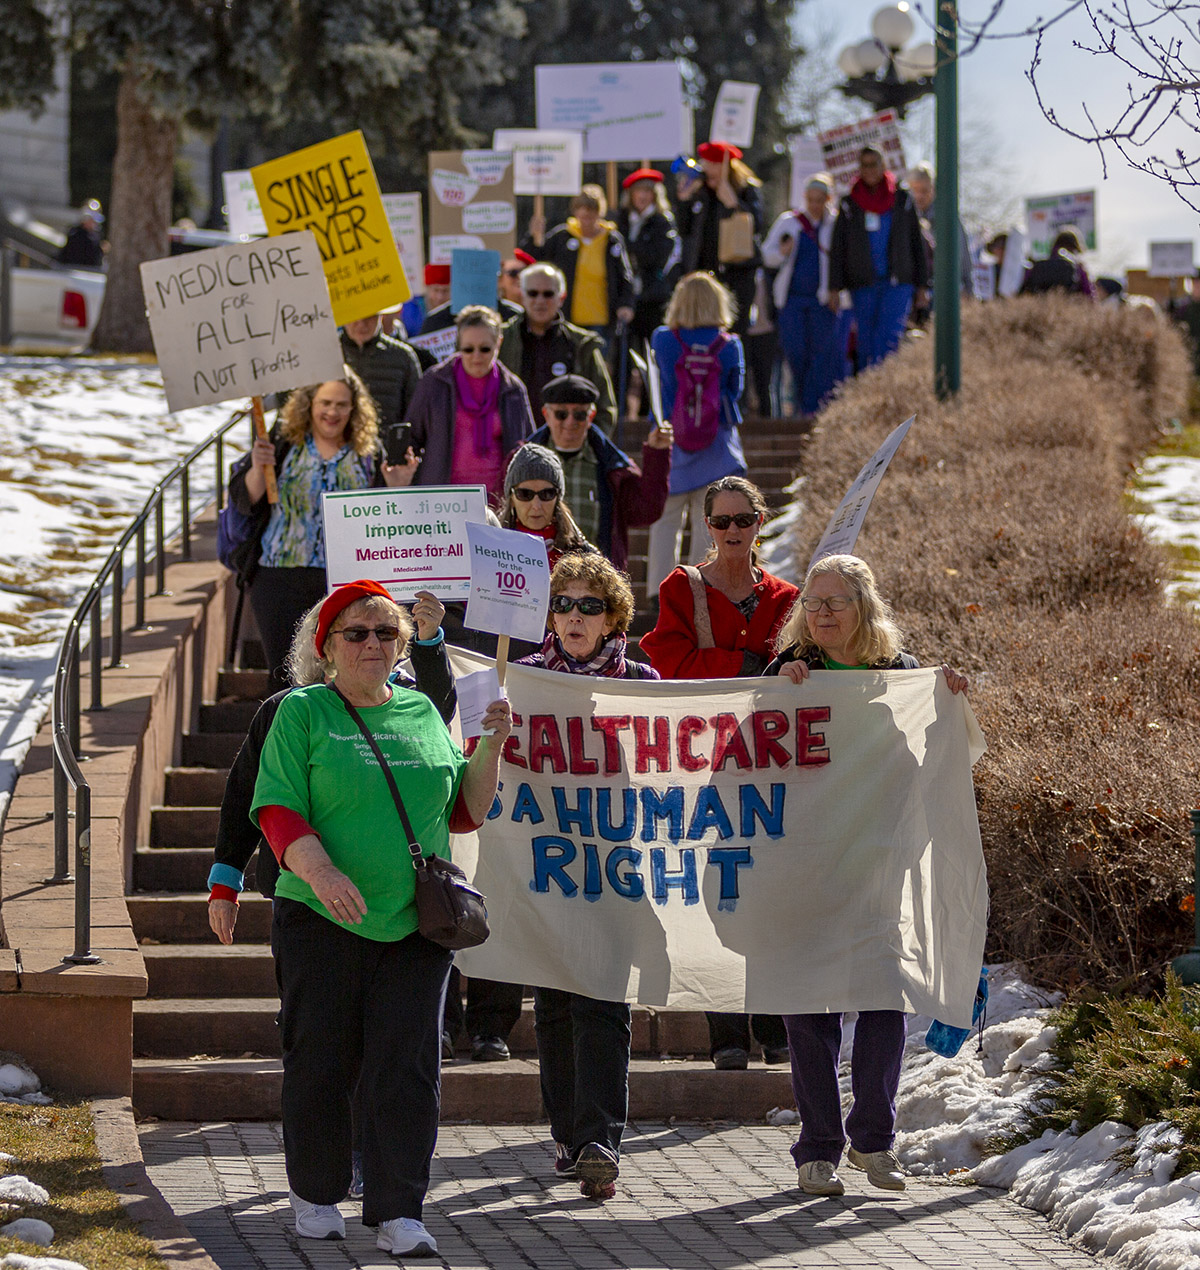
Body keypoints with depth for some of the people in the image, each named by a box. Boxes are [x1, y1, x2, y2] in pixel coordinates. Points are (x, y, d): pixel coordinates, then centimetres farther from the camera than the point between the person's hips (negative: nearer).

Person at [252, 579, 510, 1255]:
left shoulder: (422, 713, 12)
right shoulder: (303, 712, 0)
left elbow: (464, 812, 17)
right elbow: (278, 811, -8)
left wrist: (491, 748, 2)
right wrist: (320, 872, -24)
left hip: (415, 925, 3)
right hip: (321, 921, -3)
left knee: (408, 1068, -3)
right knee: (321, 1064, 4)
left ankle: (399, 1212, 0)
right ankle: (316, 1197, 20)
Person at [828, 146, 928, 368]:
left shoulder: (902, 200, 6)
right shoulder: (849, 205, 8)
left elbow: (917, 243, 9)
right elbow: (837, 249, 7)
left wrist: (921, 285, 6)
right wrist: (835, 288, -1)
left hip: (898, 283, -2)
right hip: (863, 285, 2)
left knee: (889, 340, -17)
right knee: (866, 345, 1)